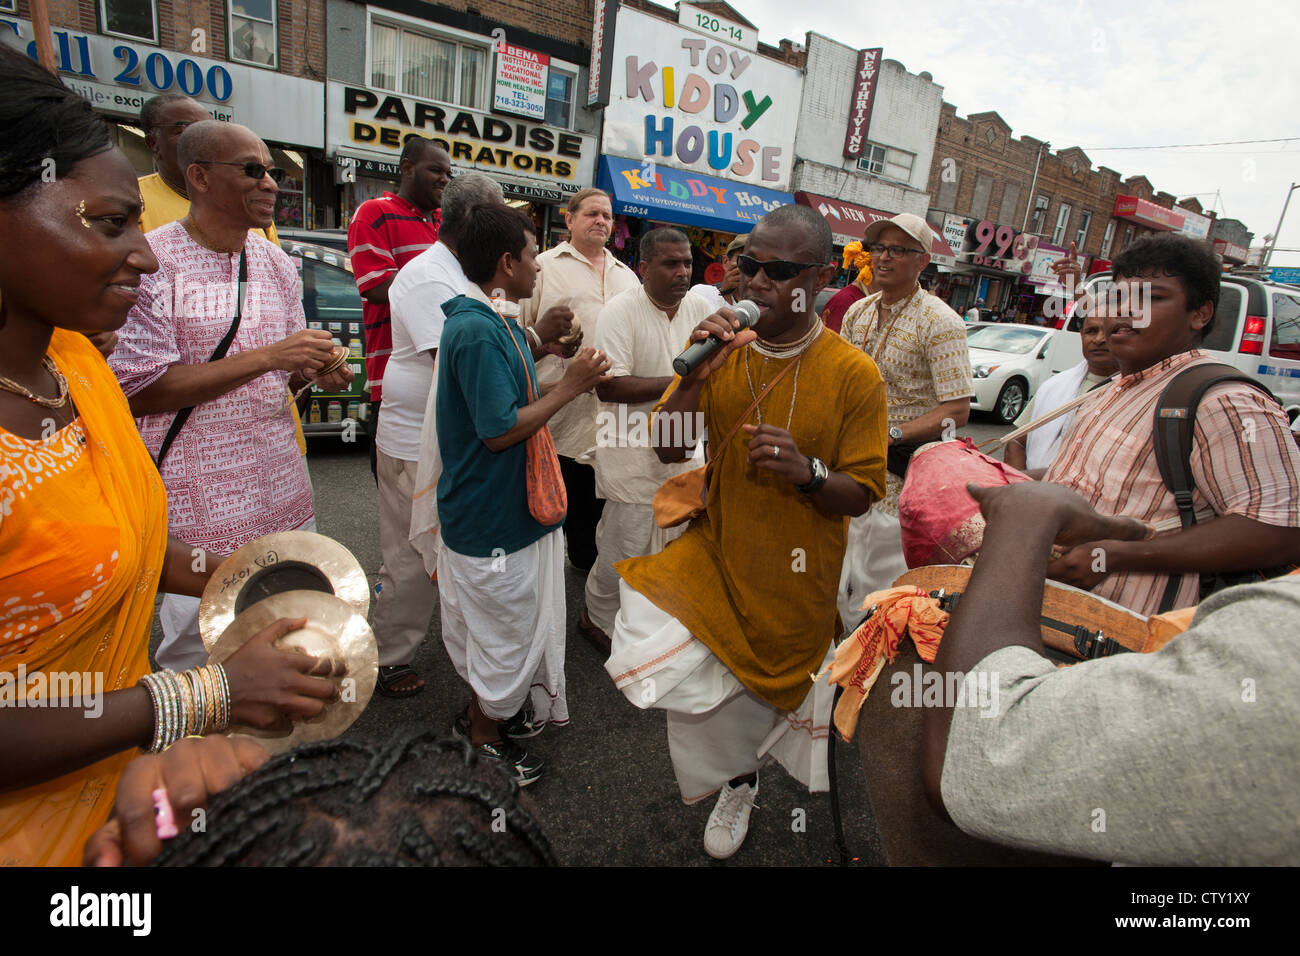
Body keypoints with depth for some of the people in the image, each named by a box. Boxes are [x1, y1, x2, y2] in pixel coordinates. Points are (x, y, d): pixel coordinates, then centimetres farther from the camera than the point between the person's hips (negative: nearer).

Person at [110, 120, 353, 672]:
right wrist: (266, 357, -20)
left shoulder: (277, 264, 11)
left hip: (282, 497, 6)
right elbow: (136, 391, -14)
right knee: (195, 646, 3)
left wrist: (316, 371, -6)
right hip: (196, 504, -5)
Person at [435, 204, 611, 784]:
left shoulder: (496, 321, 9)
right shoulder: (479, 330, -24)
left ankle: (494, 710, 44)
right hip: (492, 516, -10)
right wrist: (568, 388, -19)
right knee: (506, 632, 8)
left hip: (506, 504, 10)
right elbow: (499, 431, -26)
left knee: (511, 625, 24)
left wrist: (569, 380, 5)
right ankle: (481, 739, 29)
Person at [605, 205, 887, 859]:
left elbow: (861, 495, -9)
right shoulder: (725, 348, -4)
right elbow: (668, 450, -6)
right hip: (716, 553, 2)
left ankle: (736, 778, 52)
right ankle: (739, 778, 24)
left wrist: (807, 473, -30)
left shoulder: (854, 375, -14)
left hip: (796, 577, -2)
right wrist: (693, 376, -22)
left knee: (762, 693, 15)